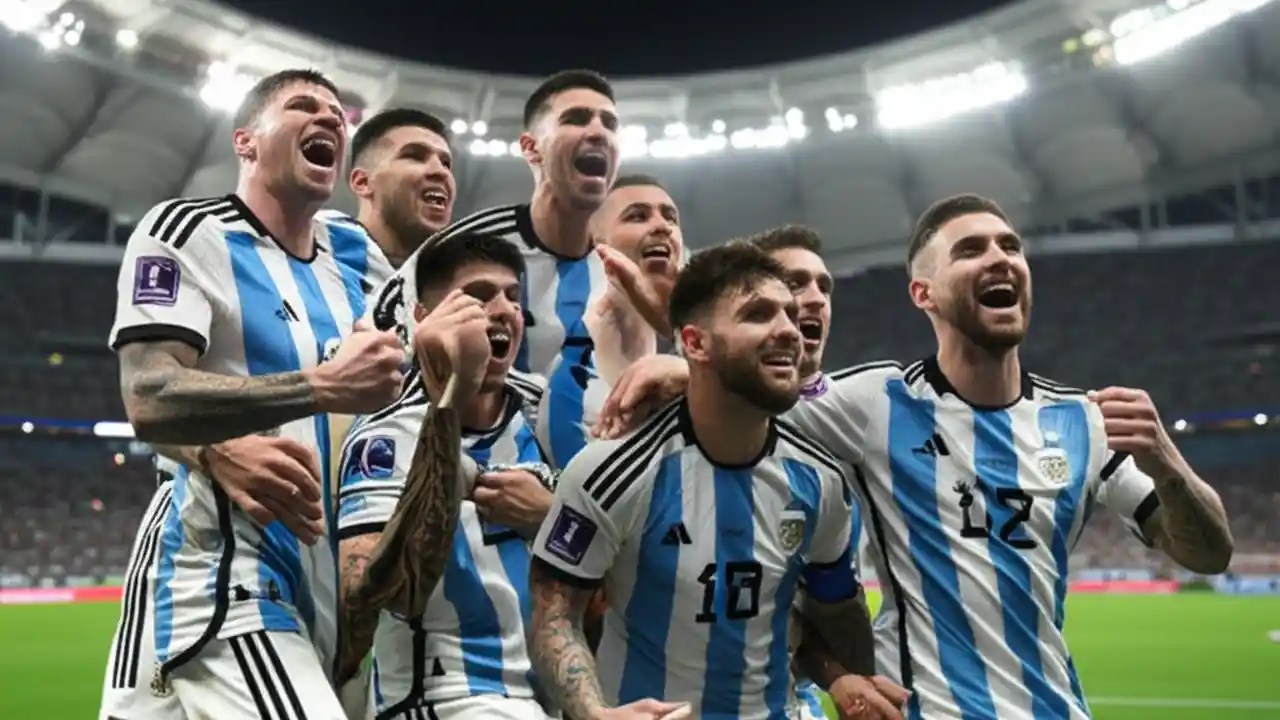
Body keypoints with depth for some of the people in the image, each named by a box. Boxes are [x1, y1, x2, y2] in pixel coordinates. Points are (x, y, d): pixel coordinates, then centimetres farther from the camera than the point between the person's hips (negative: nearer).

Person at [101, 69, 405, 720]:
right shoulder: (189, 231, -5)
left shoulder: (354, 259, 14)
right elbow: (150, 402, -18)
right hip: (219, 573, -7)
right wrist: (323, 388, -28)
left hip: (317, 575, 7)